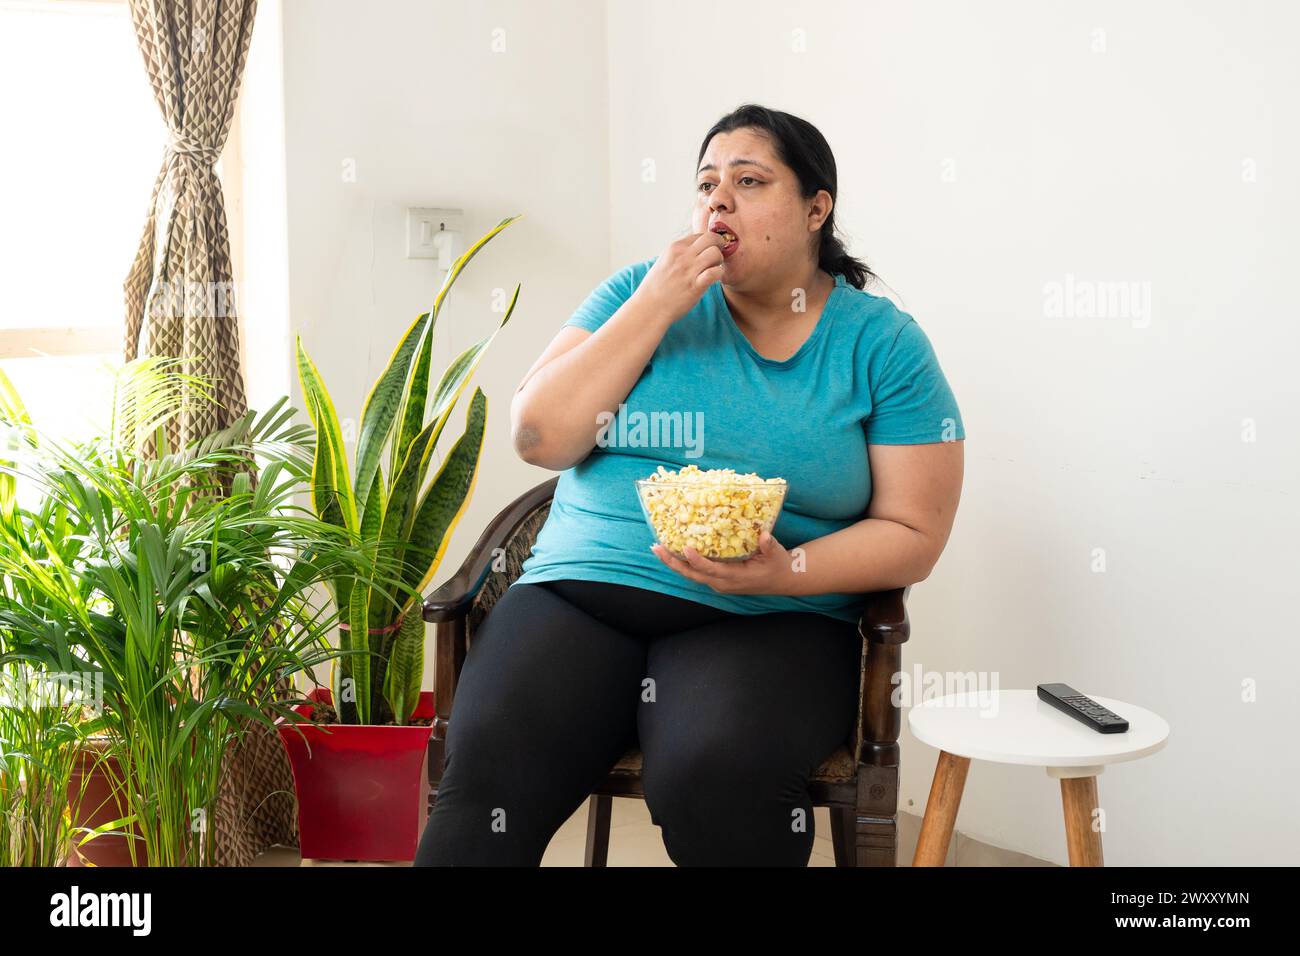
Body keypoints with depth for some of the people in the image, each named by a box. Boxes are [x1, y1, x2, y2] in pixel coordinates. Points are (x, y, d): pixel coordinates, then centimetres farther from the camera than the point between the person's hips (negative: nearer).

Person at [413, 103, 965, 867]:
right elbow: (540, 438, 0)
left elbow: (913, 535, 2)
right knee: (488, 766, -27)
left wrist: (788, 571, -17)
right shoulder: (642, 291, 10)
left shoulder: (884, 343, 4)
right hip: (582, 591, 2)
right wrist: (655, 308, -6)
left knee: (718, 779, -33)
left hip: (771, 622, -1)